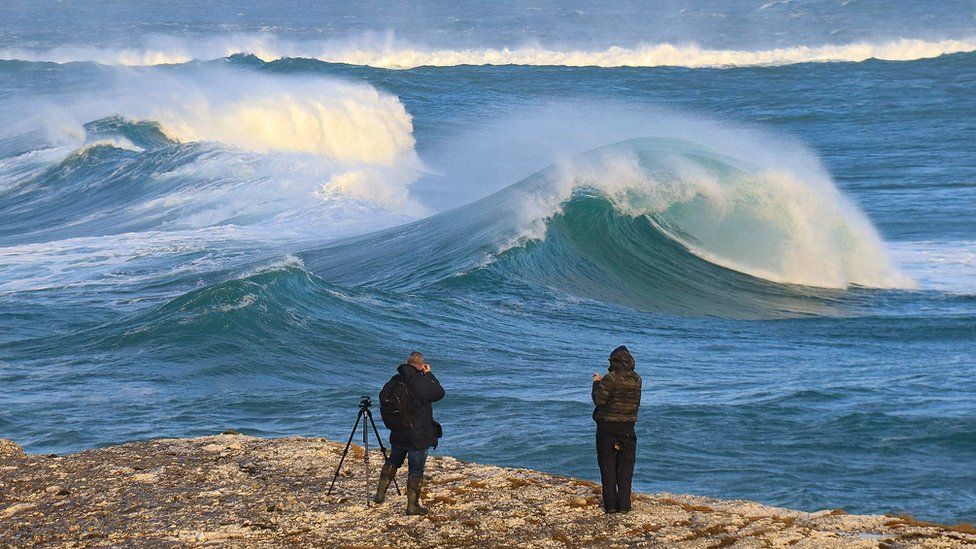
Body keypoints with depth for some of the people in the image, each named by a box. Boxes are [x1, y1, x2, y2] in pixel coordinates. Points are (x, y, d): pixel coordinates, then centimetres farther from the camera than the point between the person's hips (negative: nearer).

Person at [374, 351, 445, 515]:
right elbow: (439, 393, -6)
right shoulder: (421, 382, -21)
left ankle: (380, 493, 32)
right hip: (418, 436, -6)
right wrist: (429, 374, 4)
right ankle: (412, 505, 9)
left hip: (398, 434, 6)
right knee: (416, 470, 4)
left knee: (393, 461, 26)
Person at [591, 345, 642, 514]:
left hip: (607, 427, -4)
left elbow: (599, 399, -20)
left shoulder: (611, 378, -15)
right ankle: (624, 505, 5)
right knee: (625, 467, 9)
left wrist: (597, 384, 0)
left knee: (608, 466, 4)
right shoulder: (637, 379, 3)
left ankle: (610, 504, 1)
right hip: (627, 428, 4)